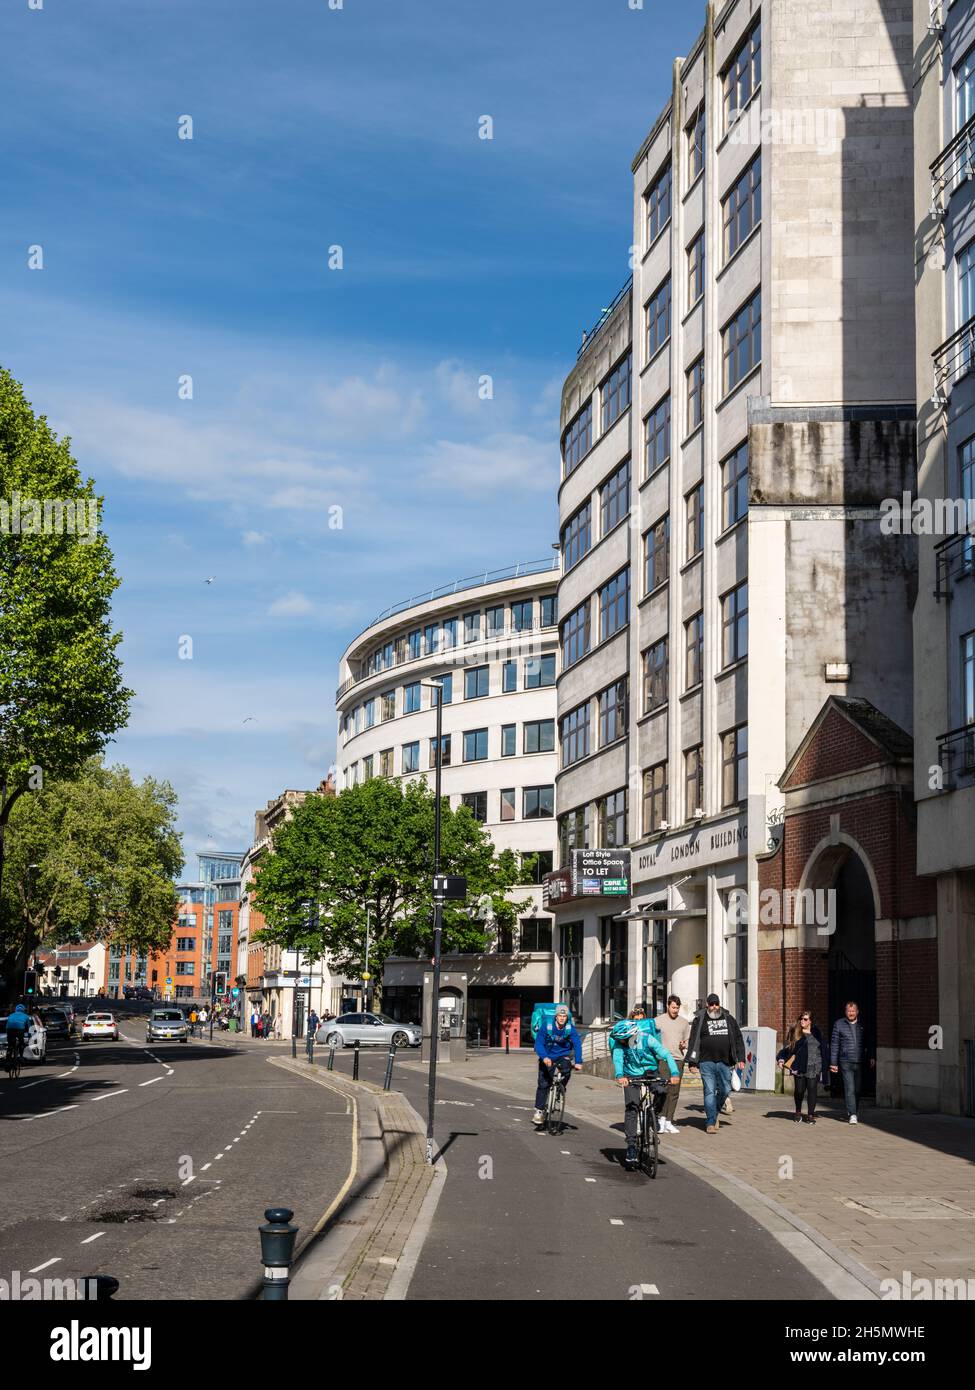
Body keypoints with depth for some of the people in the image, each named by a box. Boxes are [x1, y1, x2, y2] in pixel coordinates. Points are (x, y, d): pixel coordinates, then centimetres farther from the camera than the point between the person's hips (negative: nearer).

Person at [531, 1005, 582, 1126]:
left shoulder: (570, 1028, -14)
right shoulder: (546, 1027, -17)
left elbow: (577, 1044, -21)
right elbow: (538, 1044, -19)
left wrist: (578, 1062, -34)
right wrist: (544, 1057, -37)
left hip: (562, 1056, 0)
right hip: (547, 1058, 0)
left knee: (567, 1069, -30)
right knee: (543, 1084, -6)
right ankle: (539, 1111, 4)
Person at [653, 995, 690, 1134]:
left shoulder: (684, 1022, 13)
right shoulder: (658, 1021, 3)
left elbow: (688, 1040, 19)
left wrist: (684, 1045, -3)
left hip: (678, 1060, 3)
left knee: (674, 1092, 3)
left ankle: (669, 1122, 9)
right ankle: (661, 1119, -10)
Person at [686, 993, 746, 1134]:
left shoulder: (729, 1019, 11)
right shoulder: (700, 1020, 3)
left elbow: (738, 1039, 13)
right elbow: (693, 1042, 1)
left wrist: (740, 1059, 6)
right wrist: (692, 1063, -5)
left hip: (724, 1063, 3)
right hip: (707, 1063, -3)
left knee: (725, 1090, 5)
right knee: (709, 1092, -5)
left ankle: (713, 1112, 30)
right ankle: (711, 1123, -3)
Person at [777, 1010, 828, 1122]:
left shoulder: (816, 1033, 11)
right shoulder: (795, 1032, 7)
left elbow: (823, 1049, 13)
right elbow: (788, 1048, 6)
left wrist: (823, 1068, 9)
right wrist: (781, 1059, -9)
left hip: (814, 1067, 1)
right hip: (799, 1067, -1)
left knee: (812, 1089, -5)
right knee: (799, 1090, -1)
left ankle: (811, 1114, 6)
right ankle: (798, 1112, 23)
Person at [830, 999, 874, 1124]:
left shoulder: (862, 1025, 9)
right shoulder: (839, 1024, 3)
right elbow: (834, 1044, 4)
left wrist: (871, 1057, 3)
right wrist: (833, 1063, 0)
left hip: (860, 1062, 2)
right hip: (845, 1062, -2)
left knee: (857, 1089, 7)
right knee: (849, 1089, -10)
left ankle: (852, 1112, 23)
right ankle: (852, 1114, -10)